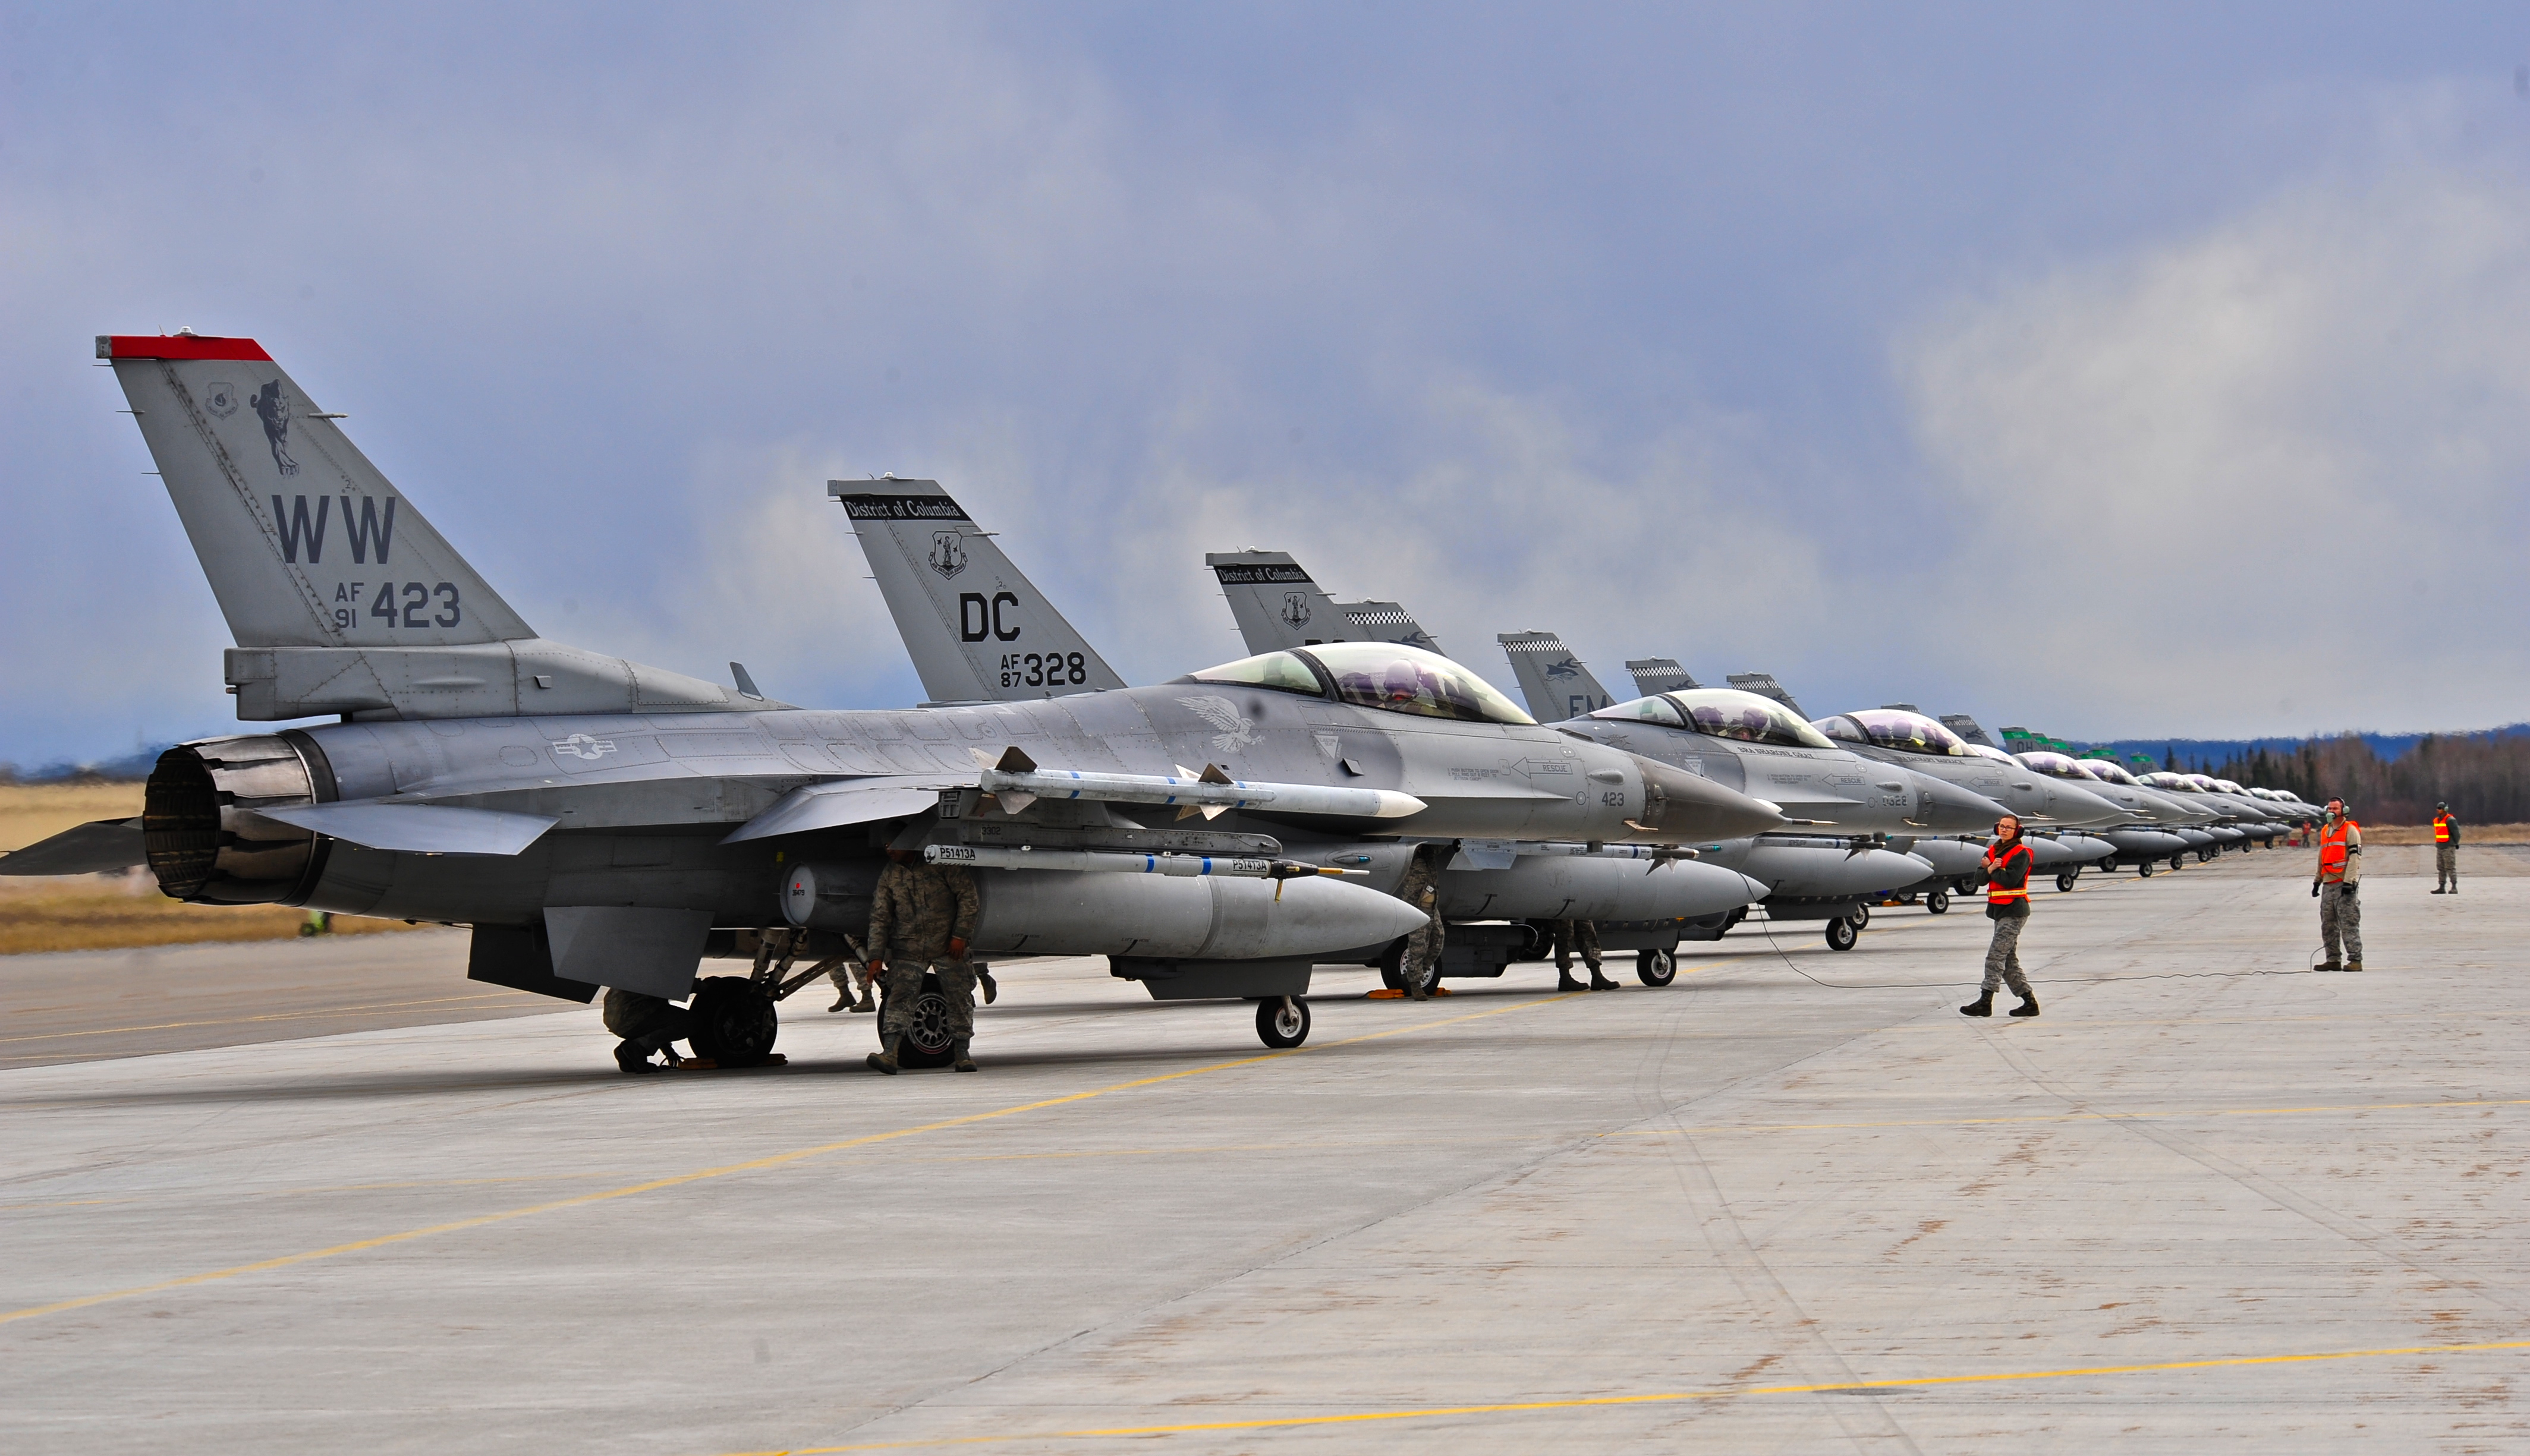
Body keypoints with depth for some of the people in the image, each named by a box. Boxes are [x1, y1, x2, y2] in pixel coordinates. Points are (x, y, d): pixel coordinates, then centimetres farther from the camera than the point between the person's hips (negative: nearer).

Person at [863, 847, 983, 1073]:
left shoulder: (942, 864, -7)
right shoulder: (889, 876, 6)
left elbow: (968, 896, -6)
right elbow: (879, 918, 6)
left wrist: (960, 935, -11)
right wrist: (876, 956, -2)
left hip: (947, 946, -2)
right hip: (908, 950, 2)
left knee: (959, 998, 1)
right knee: (900, 997, -12)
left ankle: (962, 1054, 15)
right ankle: (890, 1054, -21)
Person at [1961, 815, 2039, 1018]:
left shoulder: (2021, 854, -9)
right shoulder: (1993, 851, 15)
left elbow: (2010, 879, -21)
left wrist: (1991, 870, -6)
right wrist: (1991, 868, -13)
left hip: (2014, 911, -9)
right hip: (1999, 910, 9)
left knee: (1995, 956, -13)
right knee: (2009, 961, 9)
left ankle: (1985, 1002, -16)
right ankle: (2029, 1002, 14)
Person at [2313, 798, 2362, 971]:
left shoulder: (2350, 830, -4)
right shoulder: (2325, 831, 19)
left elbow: (2355, 857, -12)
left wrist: (2349, 881, -19)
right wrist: (2317, 881, 26)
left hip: (2344, 884, -8)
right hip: (2328, 885, 8)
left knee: (2349, 924, -10)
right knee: (2328, 925, 9)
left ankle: (2355, 960, -10)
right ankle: (2333, 960, 15)